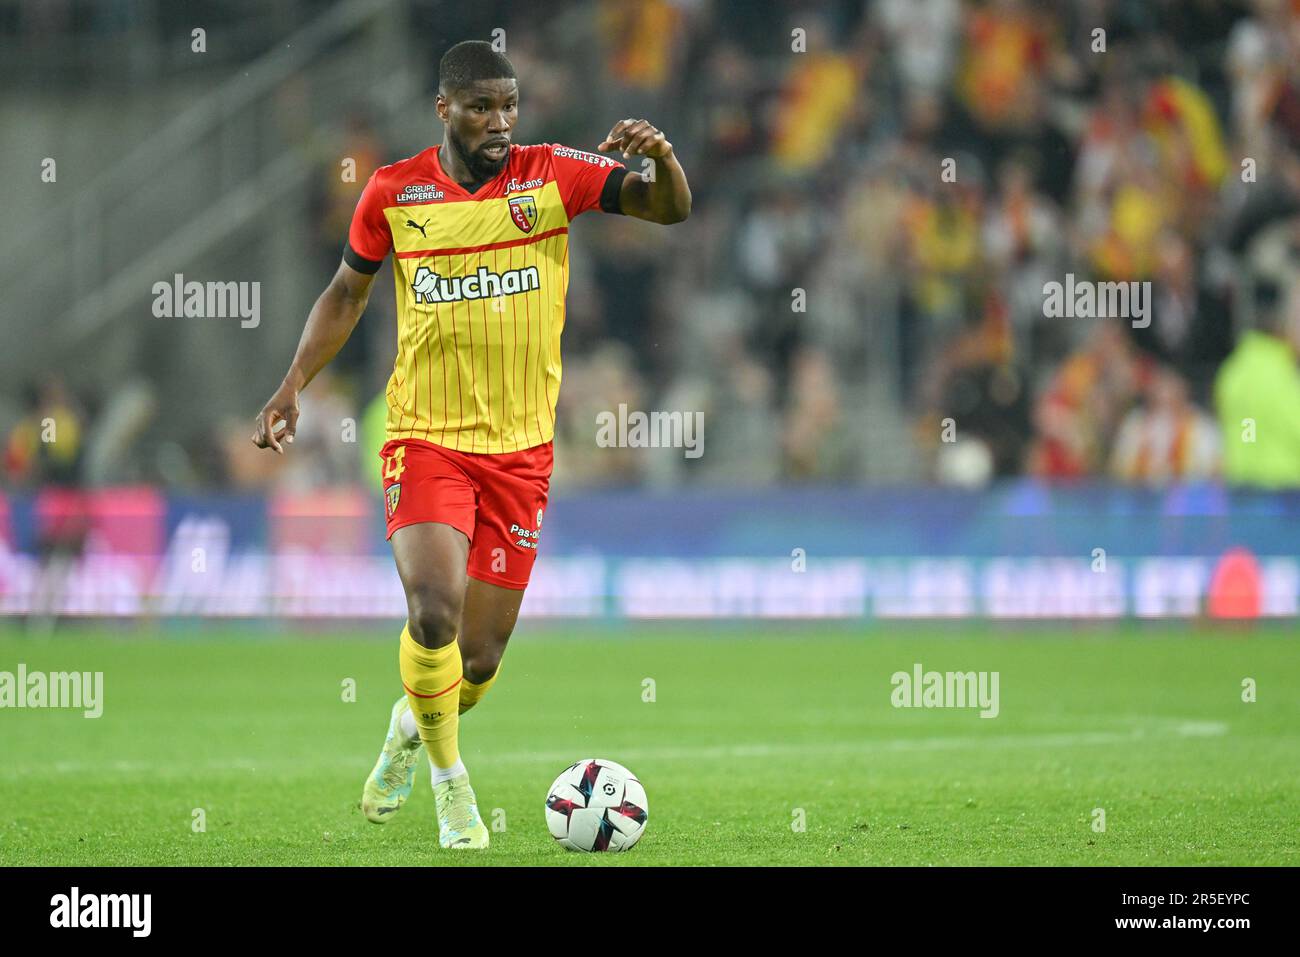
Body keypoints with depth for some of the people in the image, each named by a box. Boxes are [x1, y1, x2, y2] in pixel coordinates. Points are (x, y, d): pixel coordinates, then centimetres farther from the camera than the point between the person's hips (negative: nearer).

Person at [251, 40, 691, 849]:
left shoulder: (550, 175, -3)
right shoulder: (395, 192, -1)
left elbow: (670, 208, -11)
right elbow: (349, 290, 15)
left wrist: (662, 157, -33)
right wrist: (294, 385, 8)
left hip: (520, 448, 1)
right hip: (424, 439, -1)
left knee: (480, 656, 4)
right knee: (435, 608, -24)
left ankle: (413, 724, 40)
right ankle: (451, 783, -1)